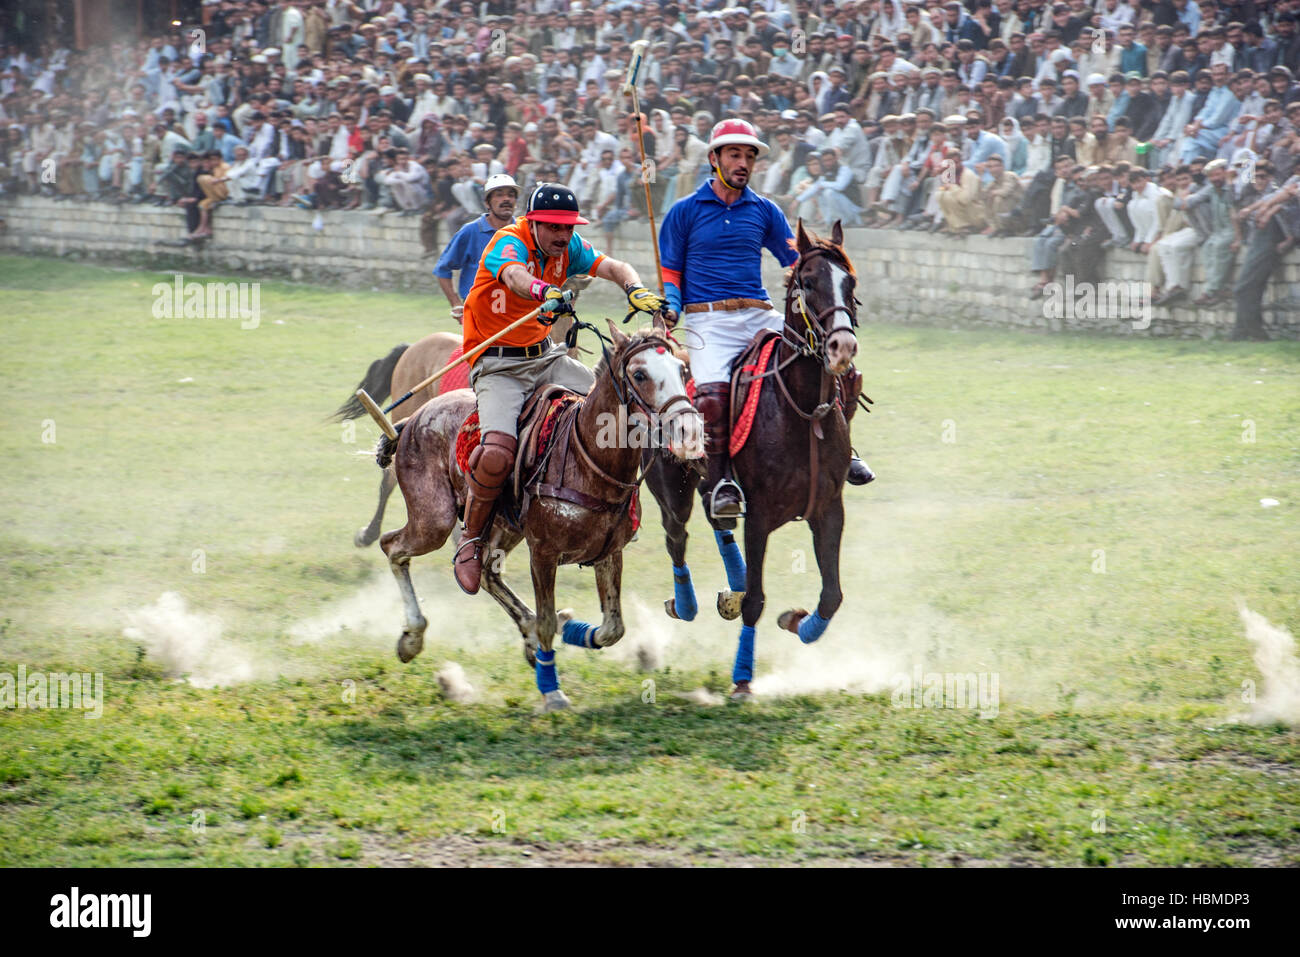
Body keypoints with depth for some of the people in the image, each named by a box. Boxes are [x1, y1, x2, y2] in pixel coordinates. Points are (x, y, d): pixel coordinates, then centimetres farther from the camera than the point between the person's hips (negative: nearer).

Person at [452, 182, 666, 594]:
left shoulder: (569, 248, 2)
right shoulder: (509, 243, -18)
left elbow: (611, 266, -10)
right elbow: (515, 274, -41)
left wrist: (636, 291, -34)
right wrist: (546, 293, -63)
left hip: (546, 356, 7)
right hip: (498, 365, -7)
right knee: (498, 454, -27)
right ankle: (470, 540, -5)